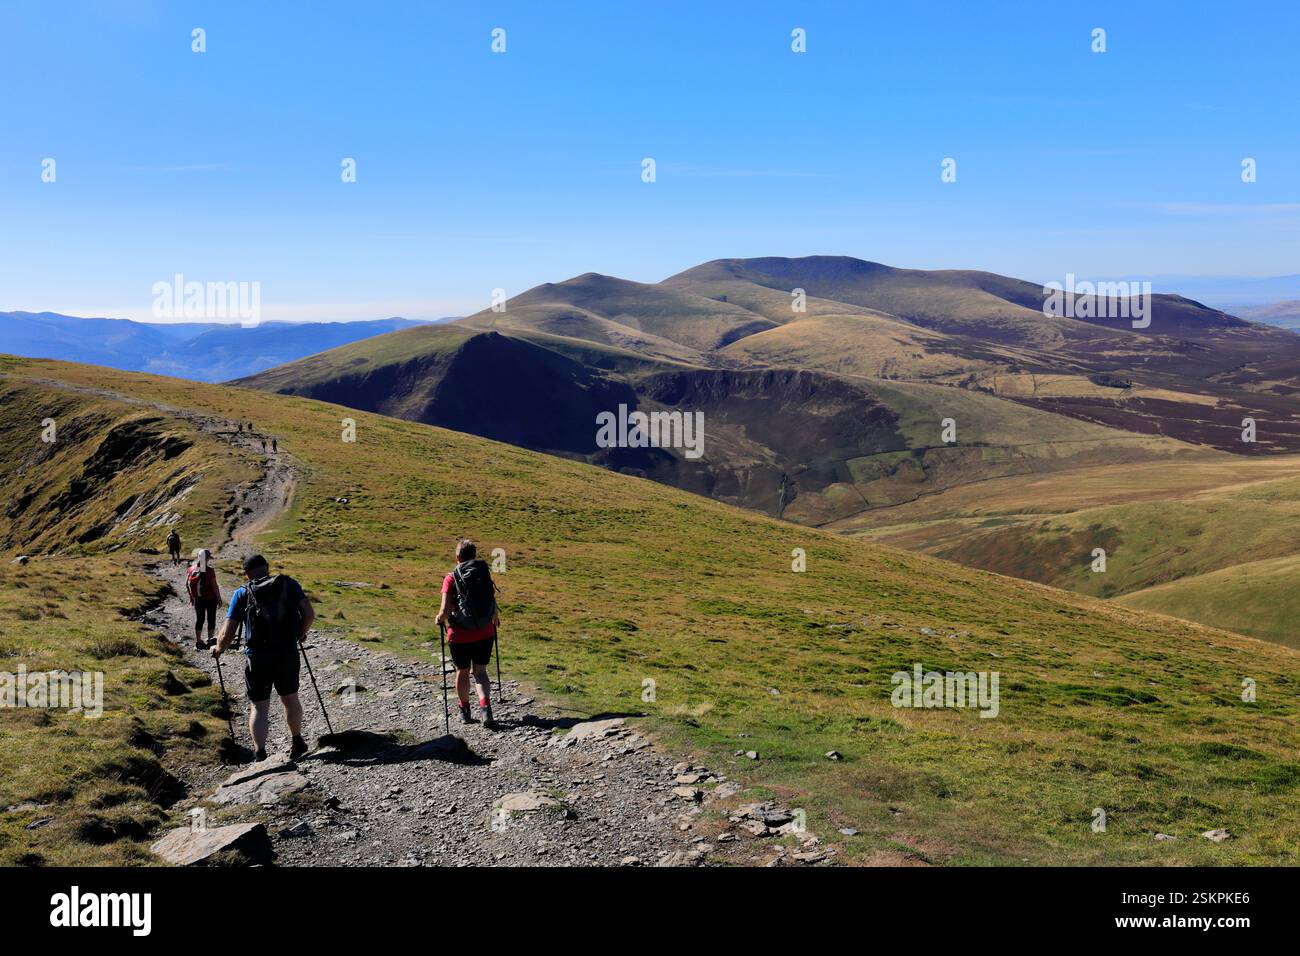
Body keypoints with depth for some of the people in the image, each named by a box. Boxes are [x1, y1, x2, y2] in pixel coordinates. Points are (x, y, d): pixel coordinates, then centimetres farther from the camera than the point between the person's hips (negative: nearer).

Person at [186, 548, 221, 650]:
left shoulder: (191, 569, -3)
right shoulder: (210, 571, -19)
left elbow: (187, 584, 3)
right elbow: (214, 586, -17)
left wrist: (191, 596, 16)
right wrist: (219, 598, -5)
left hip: (198, 599, 4)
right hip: (211, 599, -4)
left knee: (199, 619, 14)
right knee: (211, 619, 9)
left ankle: (198, 642, 16)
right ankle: (210, 641, 12)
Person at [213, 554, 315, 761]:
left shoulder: (242, 594, -2)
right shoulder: (289, 584, 1)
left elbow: (227, 634, -3)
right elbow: (309, 614, -4)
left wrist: (218, 649, 17)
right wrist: (300, 635, 14)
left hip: (257, 658, -2)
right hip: (288, 655, 2)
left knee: (259, 707, 10)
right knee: (290, 699, 21)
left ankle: (260, 755, 6)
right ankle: (298, 743, 37)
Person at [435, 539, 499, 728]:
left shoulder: (451, 578, -12)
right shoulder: (485, 574, -3)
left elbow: (445, 611, -18)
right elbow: (493, 601, 4)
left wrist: (439, 619, 5)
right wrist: (494, 618, 25)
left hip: (460, 635, -2)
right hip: (485, 633, 2)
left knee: (462, 672, 17)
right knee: (481, 672, 10)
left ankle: (465, 712, 31)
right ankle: (486, 709, -10)